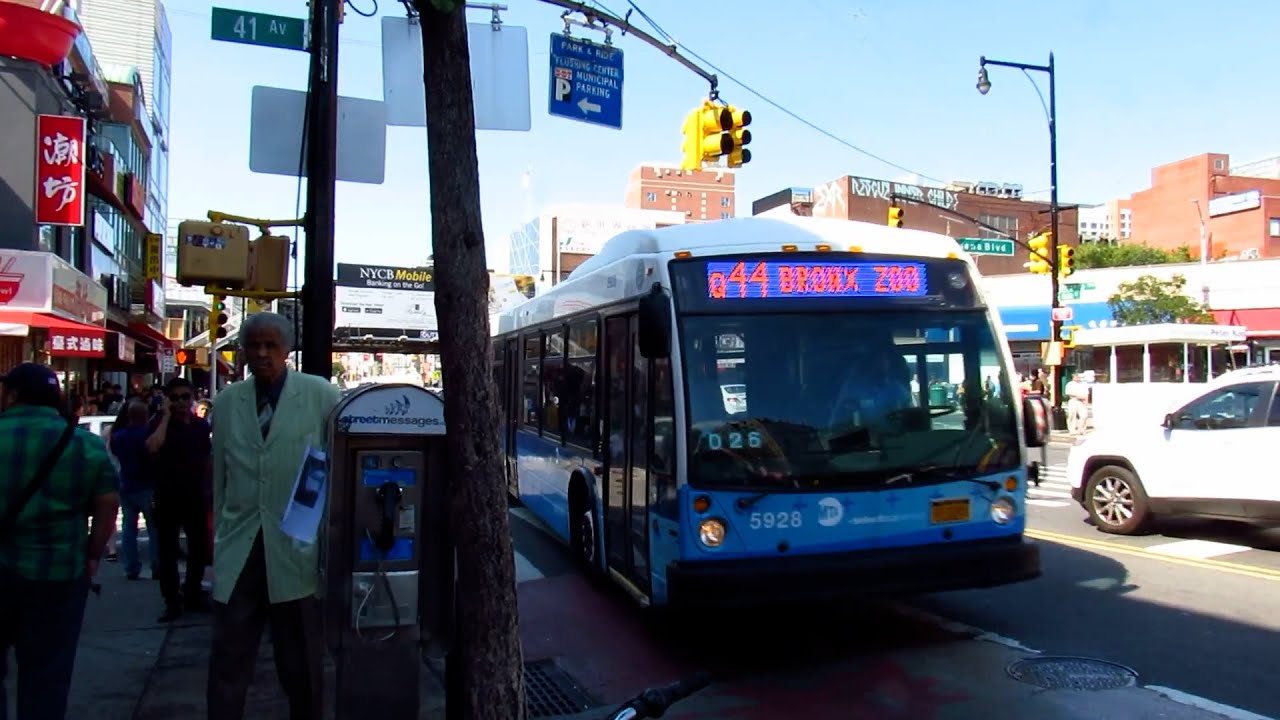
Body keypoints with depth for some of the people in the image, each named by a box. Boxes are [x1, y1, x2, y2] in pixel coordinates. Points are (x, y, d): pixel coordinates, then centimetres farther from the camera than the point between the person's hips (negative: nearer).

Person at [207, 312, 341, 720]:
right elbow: (220, 477, 11)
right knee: (227, 662, 8)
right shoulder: (226, 402, 8)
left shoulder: (321, 396, -4)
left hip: (298, 551, -2)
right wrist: (220, 537, 12)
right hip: (238, 554, 3)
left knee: (302, 665, 11)